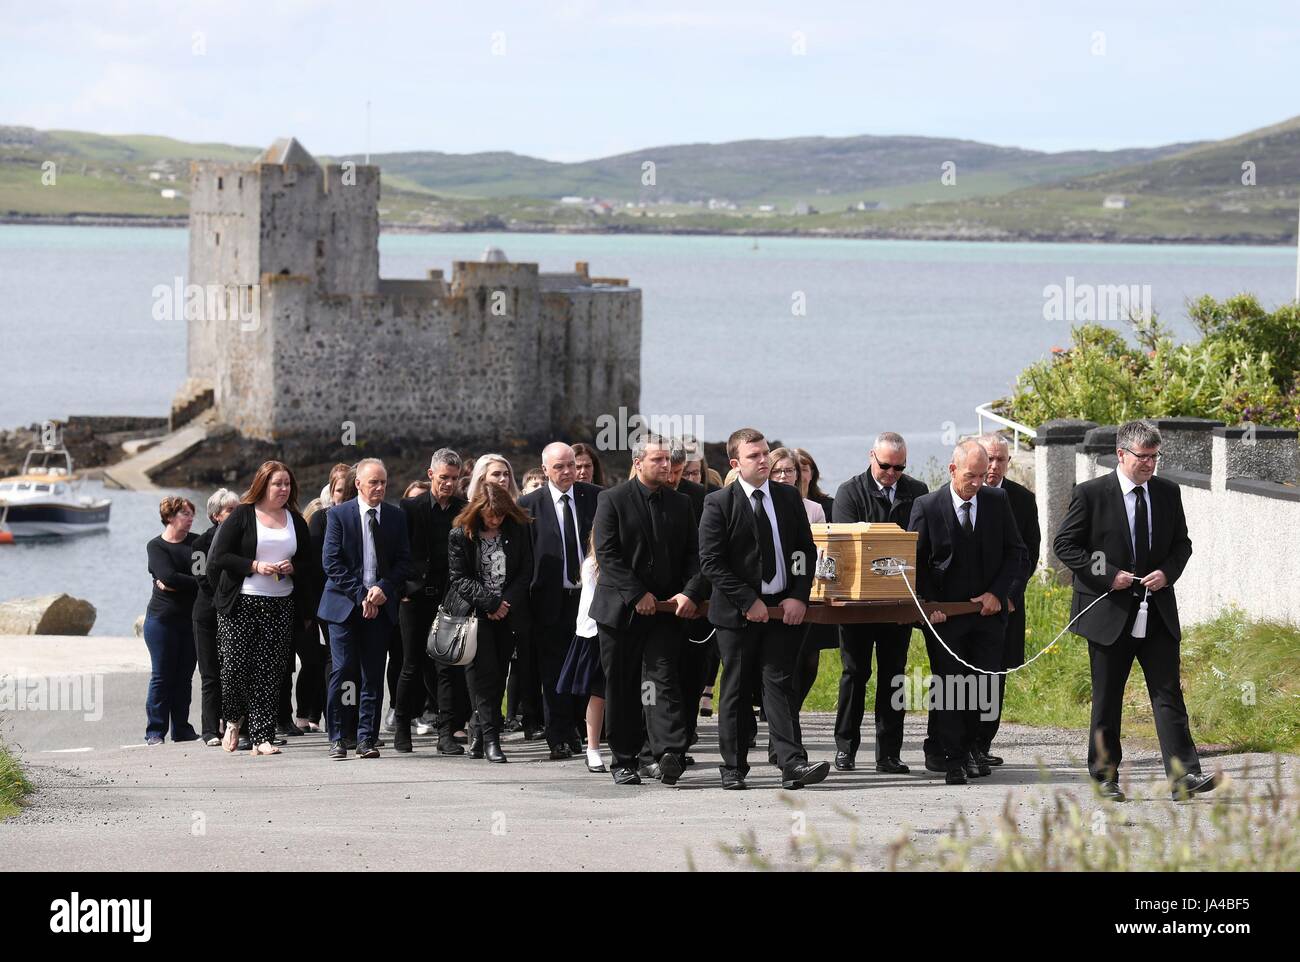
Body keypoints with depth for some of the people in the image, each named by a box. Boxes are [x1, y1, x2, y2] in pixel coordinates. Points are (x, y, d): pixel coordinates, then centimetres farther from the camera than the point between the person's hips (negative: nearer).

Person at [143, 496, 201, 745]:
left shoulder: (197, 542, 9)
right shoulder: (156, 546, 0)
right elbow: (168, 576, -16)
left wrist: (175, 584, -14)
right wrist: (196, 583, -11)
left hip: (191, 619, 3)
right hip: (163, 619, -3)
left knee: (184, 676, 6)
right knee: (162, 675, -3)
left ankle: (182, 728, 12)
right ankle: (155, 731, 1)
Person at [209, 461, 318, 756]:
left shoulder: (295, 521, 14)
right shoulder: (242, 516, 1)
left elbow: (310, 566, 16)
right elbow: (219, 557, -5)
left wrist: (292, 568, -5)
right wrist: (256, 566, -15)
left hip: (280, 607, 3)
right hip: (240, 605, -3)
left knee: (270, 672, -3)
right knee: (235, 666, -6)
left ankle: (261, 737, -2)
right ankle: (233, 720, 21)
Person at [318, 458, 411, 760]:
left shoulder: (396, 516, 8)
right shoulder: (338, 515, -1)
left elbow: (403, 561, 7)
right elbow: (332, 562, -5)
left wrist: (383, 588, -10)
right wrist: (360, 595, -11)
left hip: (380, 606, 2)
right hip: (344, 604, -2)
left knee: (373, 675, 1)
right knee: (343, 671, -6)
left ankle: (367, 738, 4)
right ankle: (338, 738, 1)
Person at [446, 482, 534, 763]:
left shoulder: (518, 531, 2)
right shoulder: (460, 535, -3)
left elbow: (525, 572, 4)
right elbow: (459, 578, -4)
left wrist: (506, 603, -9)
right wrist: (490, 603, -13)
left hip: (508, 613, 3)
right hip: (474, 612, -3)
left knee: (497, 675, 2)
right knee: (483, 672, -13)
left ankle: (480, 734, 11)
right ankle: (490, 737, -15)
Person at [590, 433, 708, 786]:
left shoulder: (681, 504, 11)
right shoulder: (612, 500, -2)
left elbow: (693, 556, 9)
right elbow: (607, 554, -9)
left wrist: (691, 592, -8)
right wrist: (637, 594, -14)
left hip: (666, 609, 2)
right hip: (621, 609, -2)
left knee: (663, 678, -11)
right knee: (621, 688, 4)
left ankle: (669, 753, -23)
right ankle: (623, 761, 13)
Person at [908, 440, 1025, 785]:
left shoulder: (997, 501, 3)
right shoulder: (927, 507, -5)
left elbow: (1015, 552, 7)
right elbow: (914, 561, -1)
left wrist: (998, 592, -5)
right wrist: (930, 604, -10)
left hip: (988, 611, 2)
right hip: (944, 614, -2)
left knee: (983, 688, 1)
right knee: (949, 688, -4)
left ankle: (967, 750, 14)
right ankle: (950, 758, 1)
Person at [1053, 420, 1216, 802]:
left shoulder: (1168, 493, 8)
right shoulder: (1091, 494, -5)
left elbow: (1182, 544, 16)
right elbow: (1064, 544, -4)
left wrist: (1167, 572, -5)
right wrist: (1107, 575, -13)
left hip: (1158, 613, 3)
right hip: (1109, 612, -3)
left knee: (1169, 695, -5)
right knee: (1107, 701, 6)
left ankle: (1183, 776, -11)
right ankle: (1105, 777, 15)